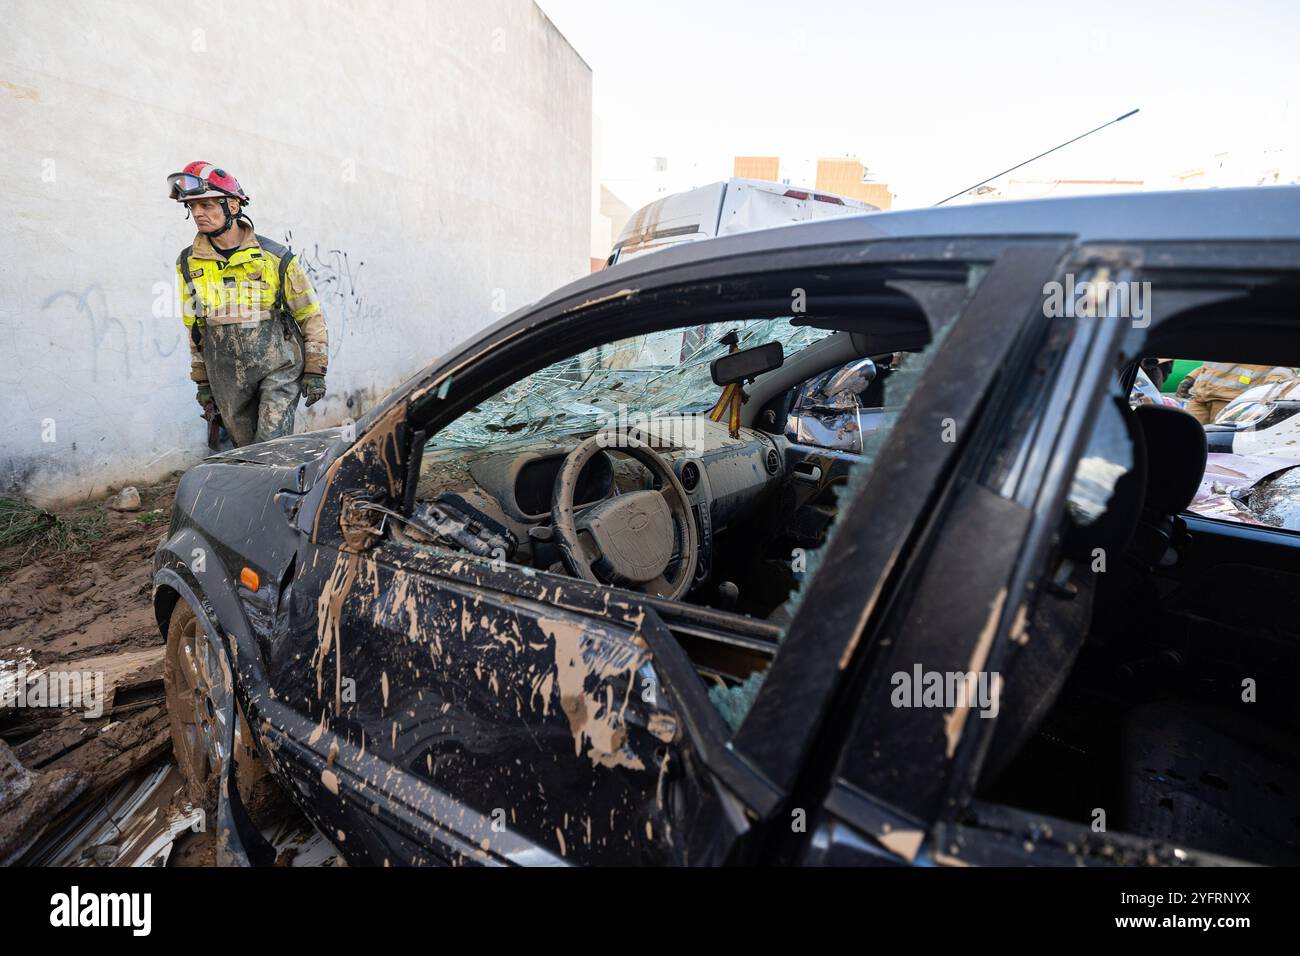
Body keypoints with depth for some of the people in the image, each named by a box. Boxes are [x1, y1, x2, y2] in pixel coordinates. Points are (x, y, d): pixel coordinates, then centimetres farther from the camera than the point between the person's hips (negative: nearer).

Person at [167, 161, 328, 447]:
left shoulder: (275, 257, -5)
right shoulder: (189, 263, 7)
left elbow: (310, 315, -1)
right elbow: (195, 326, 17)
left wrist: (315, 372, -4)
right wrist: (202, 380, 16)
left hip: (279, 369, -4)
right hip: (226, 377, 4)